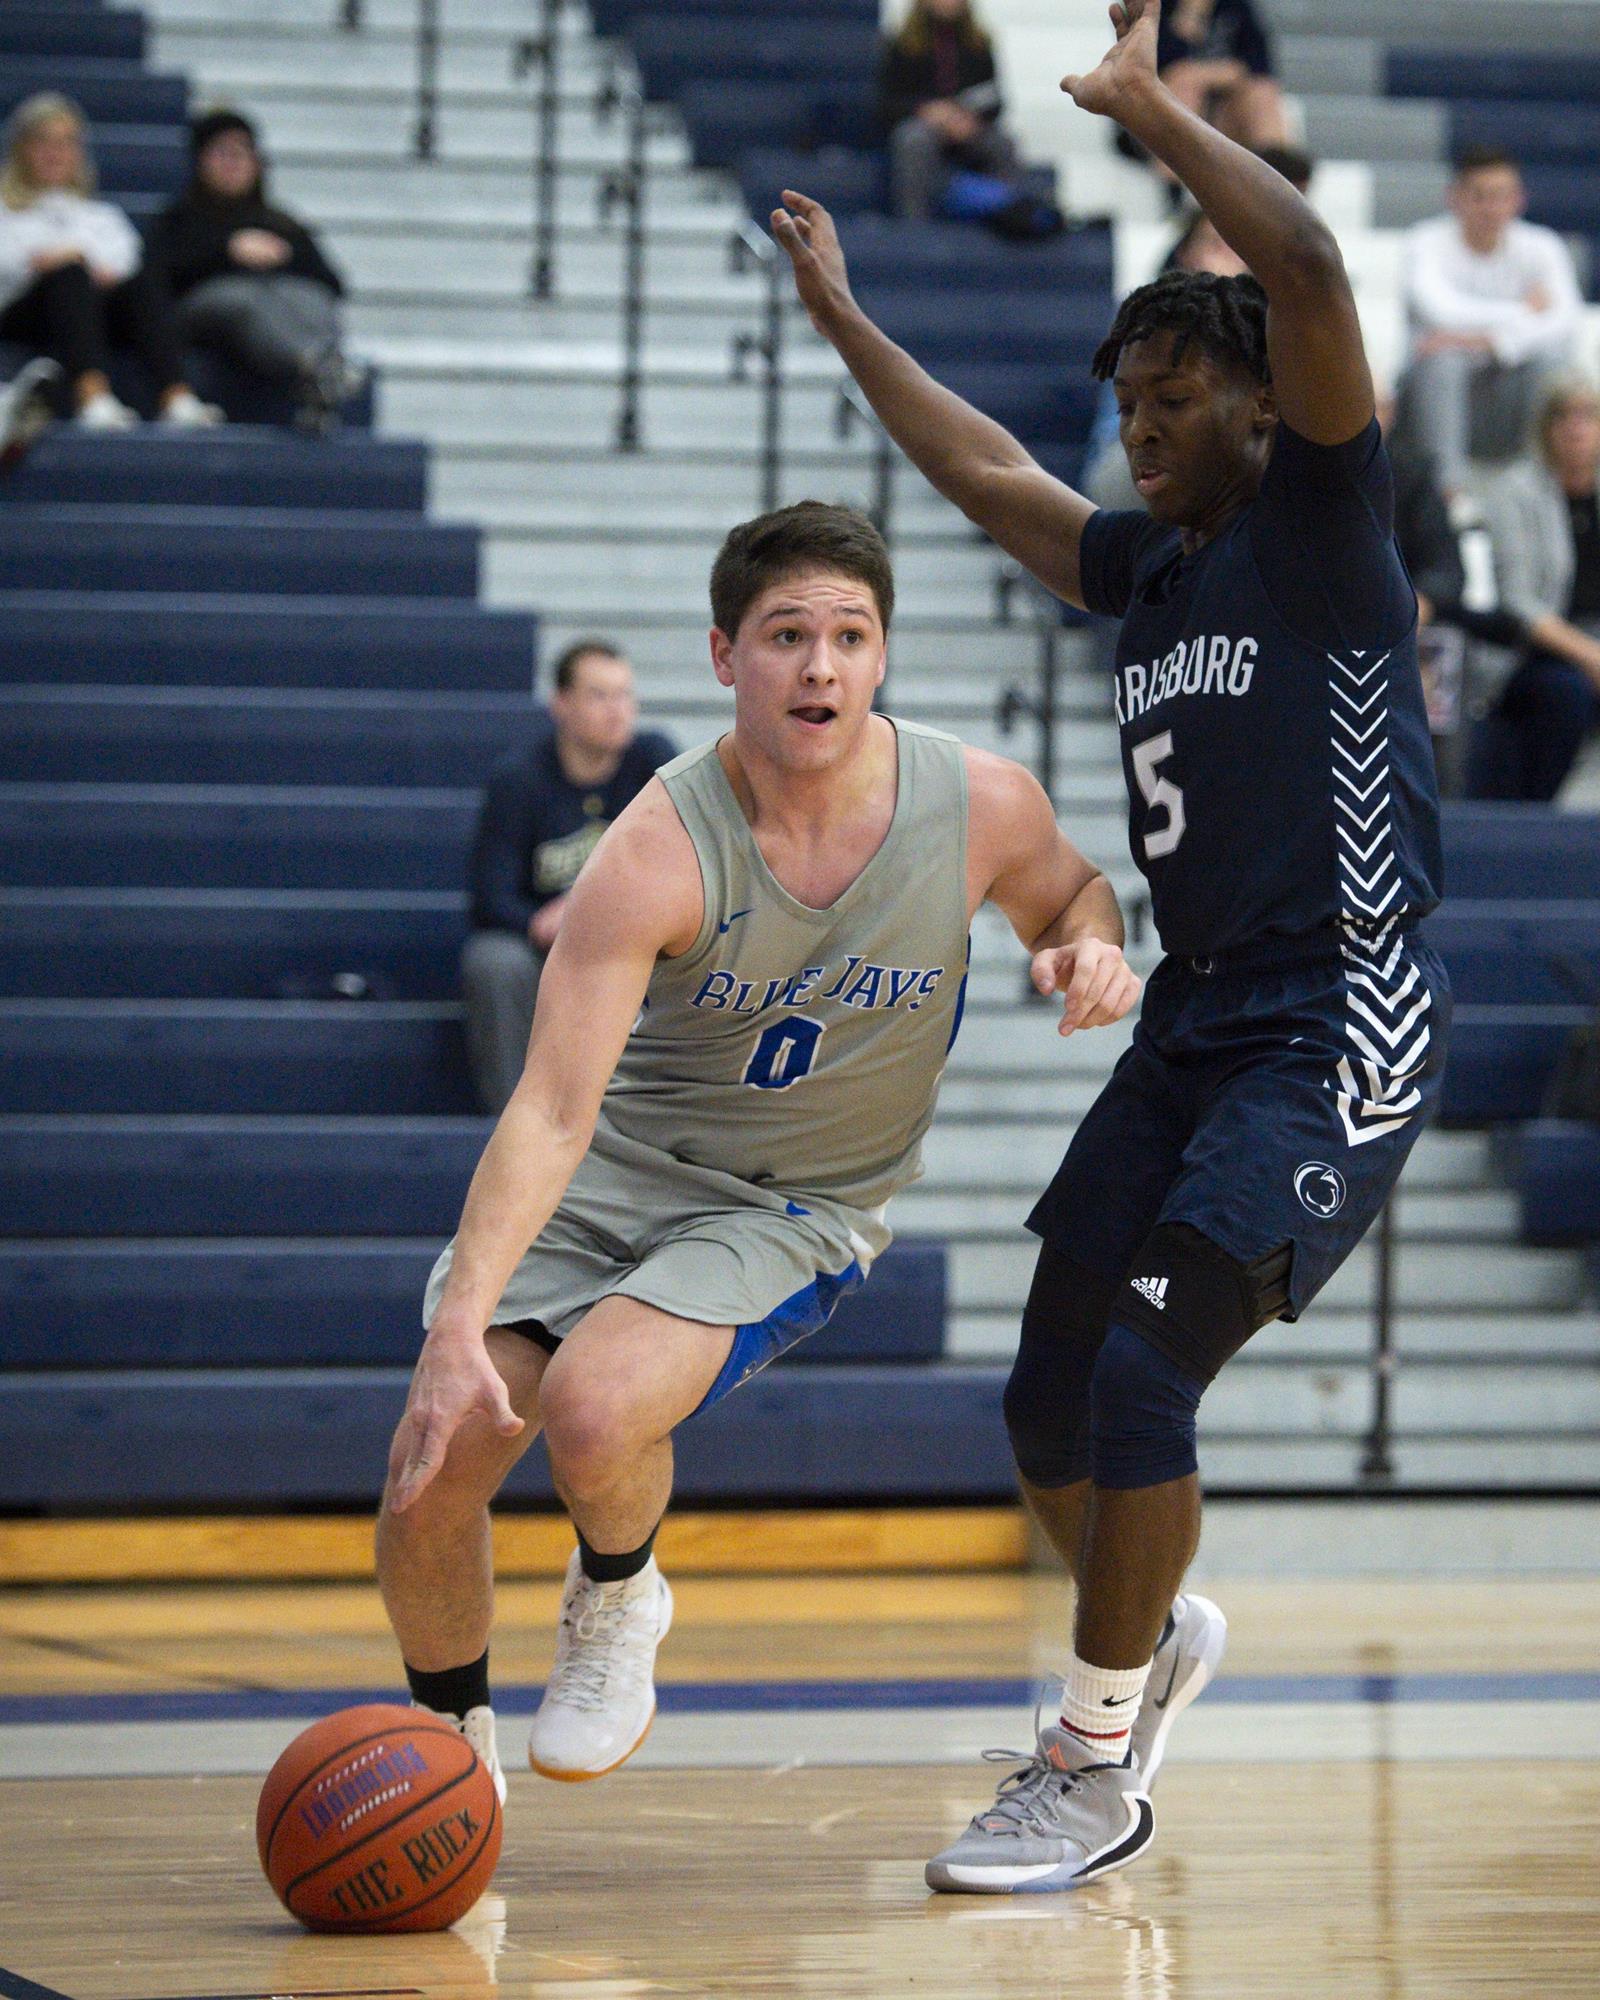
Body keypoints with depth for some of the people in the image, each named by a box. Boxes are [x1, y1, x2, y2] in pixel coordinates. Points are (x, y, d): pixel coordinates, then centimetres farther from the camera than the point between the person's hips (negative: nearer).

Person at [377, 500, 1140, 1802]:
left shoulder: (982, 806, -16)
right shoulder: (659, 851, -25)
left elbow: (1070, 892, 10)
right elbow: (554, 1110, -30)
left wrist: (1090, 949, -16)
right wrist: (460, 1326, -42)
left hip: (795, 1211, 0)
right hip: (603, 1176, 1)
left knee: (594, 1411, -29)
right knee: (427, 1474, -9)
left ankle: (619, 1595, 7)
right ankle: (454, 1742, 22)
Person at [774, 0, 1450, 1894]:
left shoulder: (1322, 527, -4)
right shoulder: (1147, 571, 16)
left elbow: (1308, 272, -20)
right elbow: (987, 475, 34)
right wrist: (841, 318, 37)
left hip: (1337, 1030, -8)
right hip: (1190, 1028, 8)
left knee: (1141, 1369, -19)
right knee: (1049, 1407, 7)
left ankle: (1096, 1768, -7)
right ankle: (1155, 1631, 37)